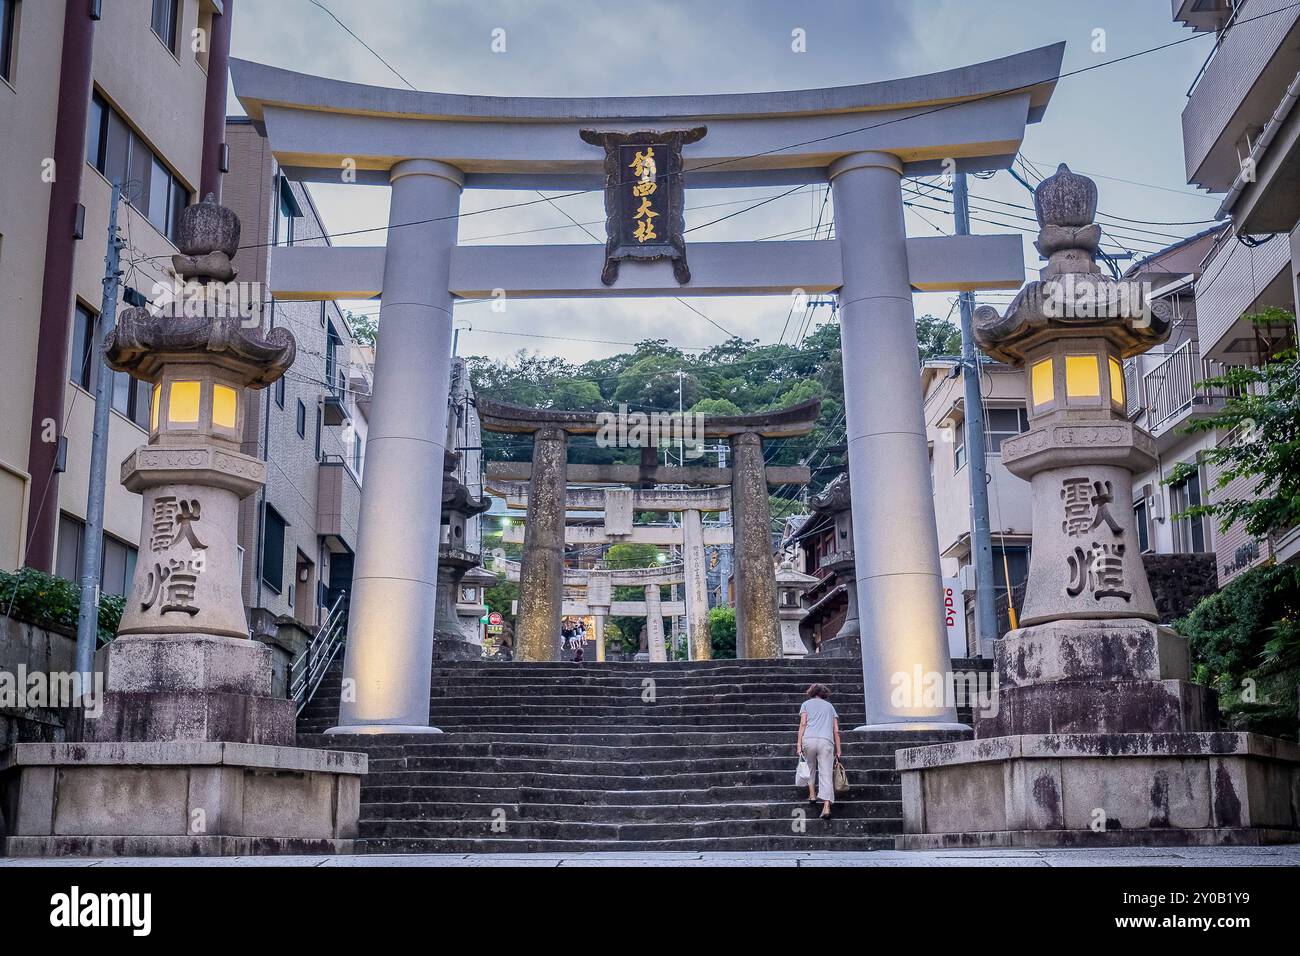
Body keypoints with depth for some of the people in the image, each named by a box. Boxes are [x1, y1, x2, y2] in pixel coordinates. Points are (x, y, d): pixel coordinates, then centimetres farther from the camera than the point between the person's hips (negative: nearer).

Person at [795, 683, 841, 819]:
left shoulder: (806, 704, 19)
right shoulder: (830, 706, 26)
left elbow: (803, 723, 3)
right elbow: (836, 730, 17)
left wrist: (798, 744, -1)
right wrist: (838, 751, 17)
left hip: (809, 739, -1)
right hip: (826, 741, 1)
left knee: (810, 767, 23)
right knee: (826, 774, -4)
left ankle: (812, 794, 17)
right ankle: (826, 807, -15)